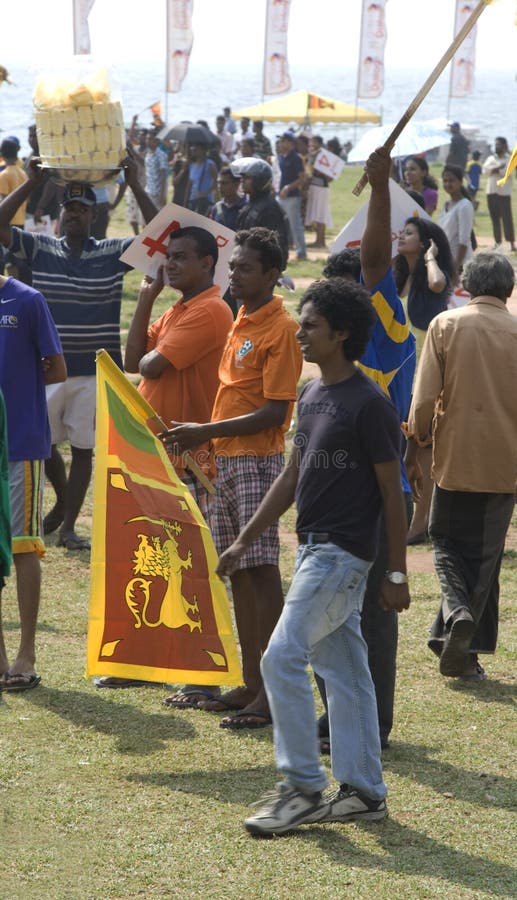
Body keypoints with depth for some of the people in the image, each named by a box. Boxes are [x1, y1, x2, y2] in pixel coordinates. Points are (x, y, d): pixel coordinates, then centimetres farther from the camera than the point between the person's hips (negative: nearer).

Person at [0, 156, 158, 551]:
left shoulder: (114, 253, -2)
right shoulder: (40, 249, 1)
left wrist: (136, 186, -14)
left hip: (96, 370, -1)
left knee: (83, 449, 4)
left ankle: (69, 526, 14)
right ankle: (62, 500, 34)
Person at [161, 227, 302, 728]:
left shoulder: (280, 328, -11)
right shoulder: (240, 323, 16)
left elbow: (274, 413, -16)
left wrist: (206, 432, -18)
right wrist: (202, 443, 11)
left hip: (258, 461, -9)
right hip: (226, 461, 9)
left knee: (262, 570, -9)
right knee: (238, 572, 10)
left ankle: (272, 692, -8)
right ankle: (251, 684, 16)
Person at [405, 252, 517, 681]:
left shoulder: (446, 325, -3)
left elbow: (424, 397, -6)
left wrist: (413, 450, 4)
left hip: (455, 457, -1)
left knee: (447, 539, 14)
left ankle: (457, 610, -13)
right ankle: (465, 651, 7)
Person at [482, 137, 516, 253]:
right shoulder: (491, 158, 12)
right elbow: (485, 170, -6)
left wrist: (494, 170, -11)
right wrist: (499, 168, -16)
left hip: (504, 192, -4)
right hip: (491, 192, 4)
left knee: (507, 218, -8)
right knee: (495, 218, 7)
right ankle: (497, 242, 14)